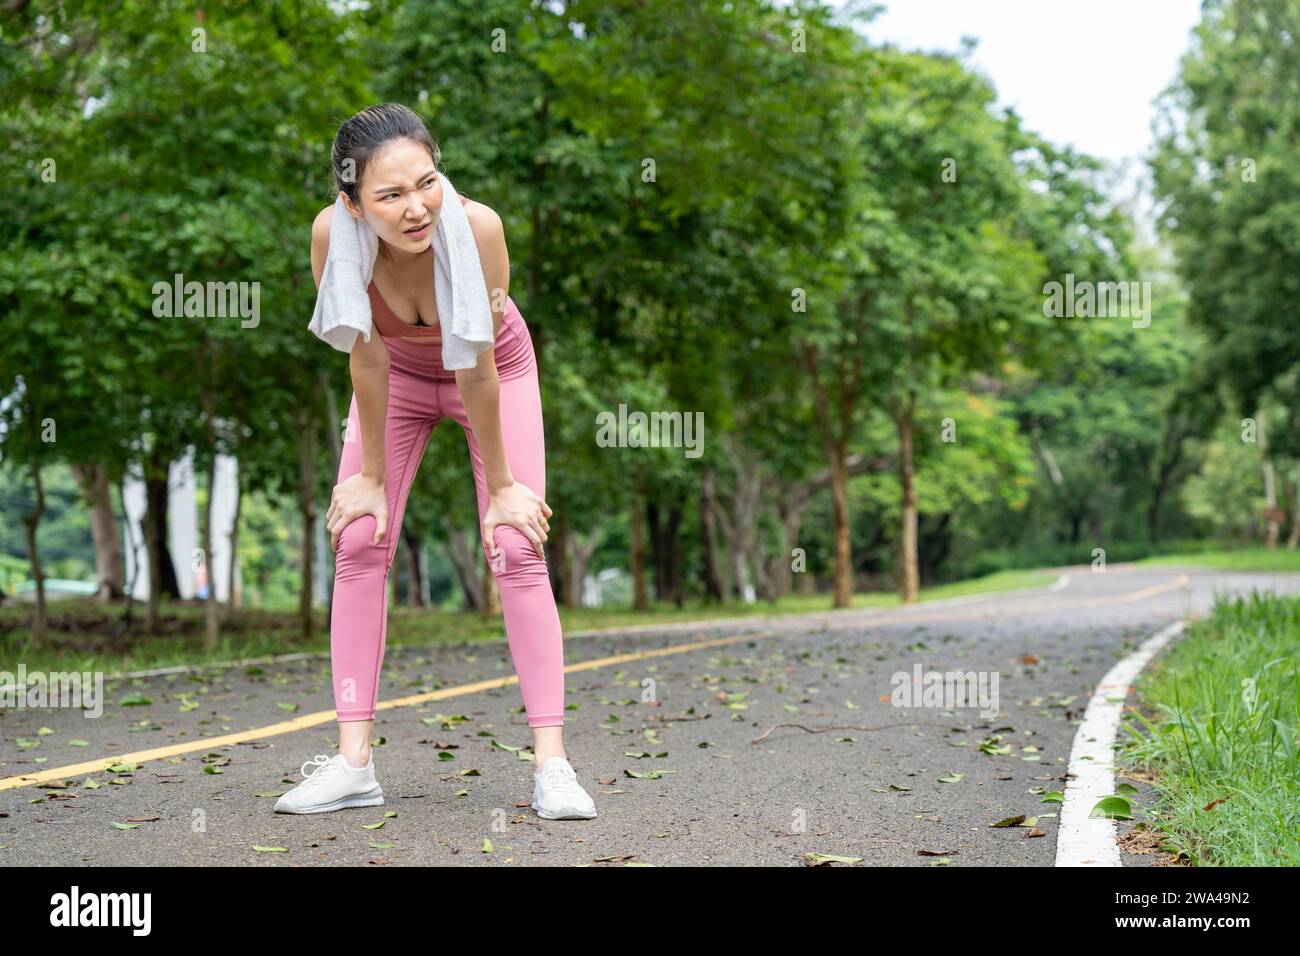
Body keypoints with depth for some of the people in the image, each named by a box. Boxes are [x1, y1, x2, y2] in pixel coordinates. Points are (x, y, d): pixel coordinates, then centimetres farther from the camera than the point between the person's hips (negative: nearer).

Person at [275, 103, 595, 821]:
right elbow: (367, 358, -22)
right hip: (399, 376, 2)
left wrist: (499, 484, -19)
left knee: (516, 549, -11)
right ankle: (353, 762, -2)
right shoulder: (331, 234, -33)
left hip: (495, 370, -2)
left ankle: (551, 762, -8)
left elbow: (477, 370, -30)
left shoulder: (476, 226, -38)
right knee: (358, 543, -7)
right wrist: (372, 475, -14)